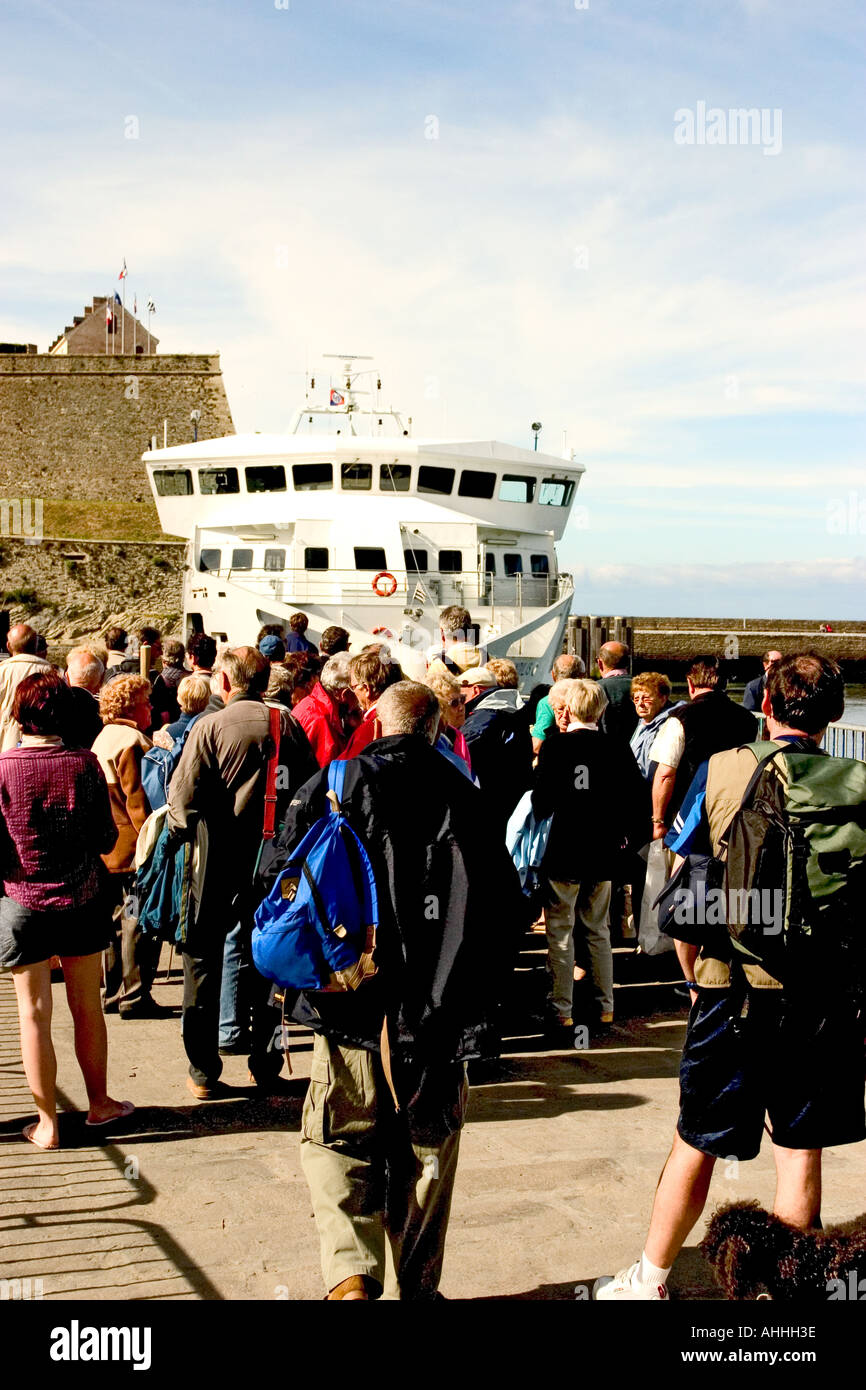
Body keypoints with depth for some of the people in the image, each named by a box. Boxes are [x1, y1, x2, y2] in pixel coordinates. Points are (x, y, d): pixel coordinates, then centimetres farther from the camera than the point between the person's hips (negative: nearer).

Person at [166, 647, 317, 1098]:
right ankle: (265, 1065, 19)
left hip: (219, 857, -3)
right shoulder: (288, 724, 0)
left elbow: (183, 797, -13)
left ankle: (204, 1071, 12)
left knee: (203, 958, 9)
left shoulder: (209, 727, -10)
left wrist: (183, 833, 5)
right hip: (274, 857, 3)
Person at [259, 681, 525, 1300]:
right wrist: (480, 989, 13)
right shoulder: (465, 796, 1)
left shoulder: (333, 785, -2)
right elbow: (506, 900, 3)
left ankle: (351, 1270, -4)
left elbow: (279, 881, -1)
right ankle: (417, 1286, 25)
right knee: (428, 1153, 15)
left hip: (353, 1005, -1)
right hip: (443, 1016, 2)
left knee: (335, 1143, 13)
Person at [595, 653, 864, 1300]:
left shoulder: (722, 770, -4)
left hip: (734, 987, 0)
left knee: (698, 1143, 13)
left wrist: (695, 975, 11)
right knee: (802, 1148, 12)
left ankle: (649, 1279, 27)